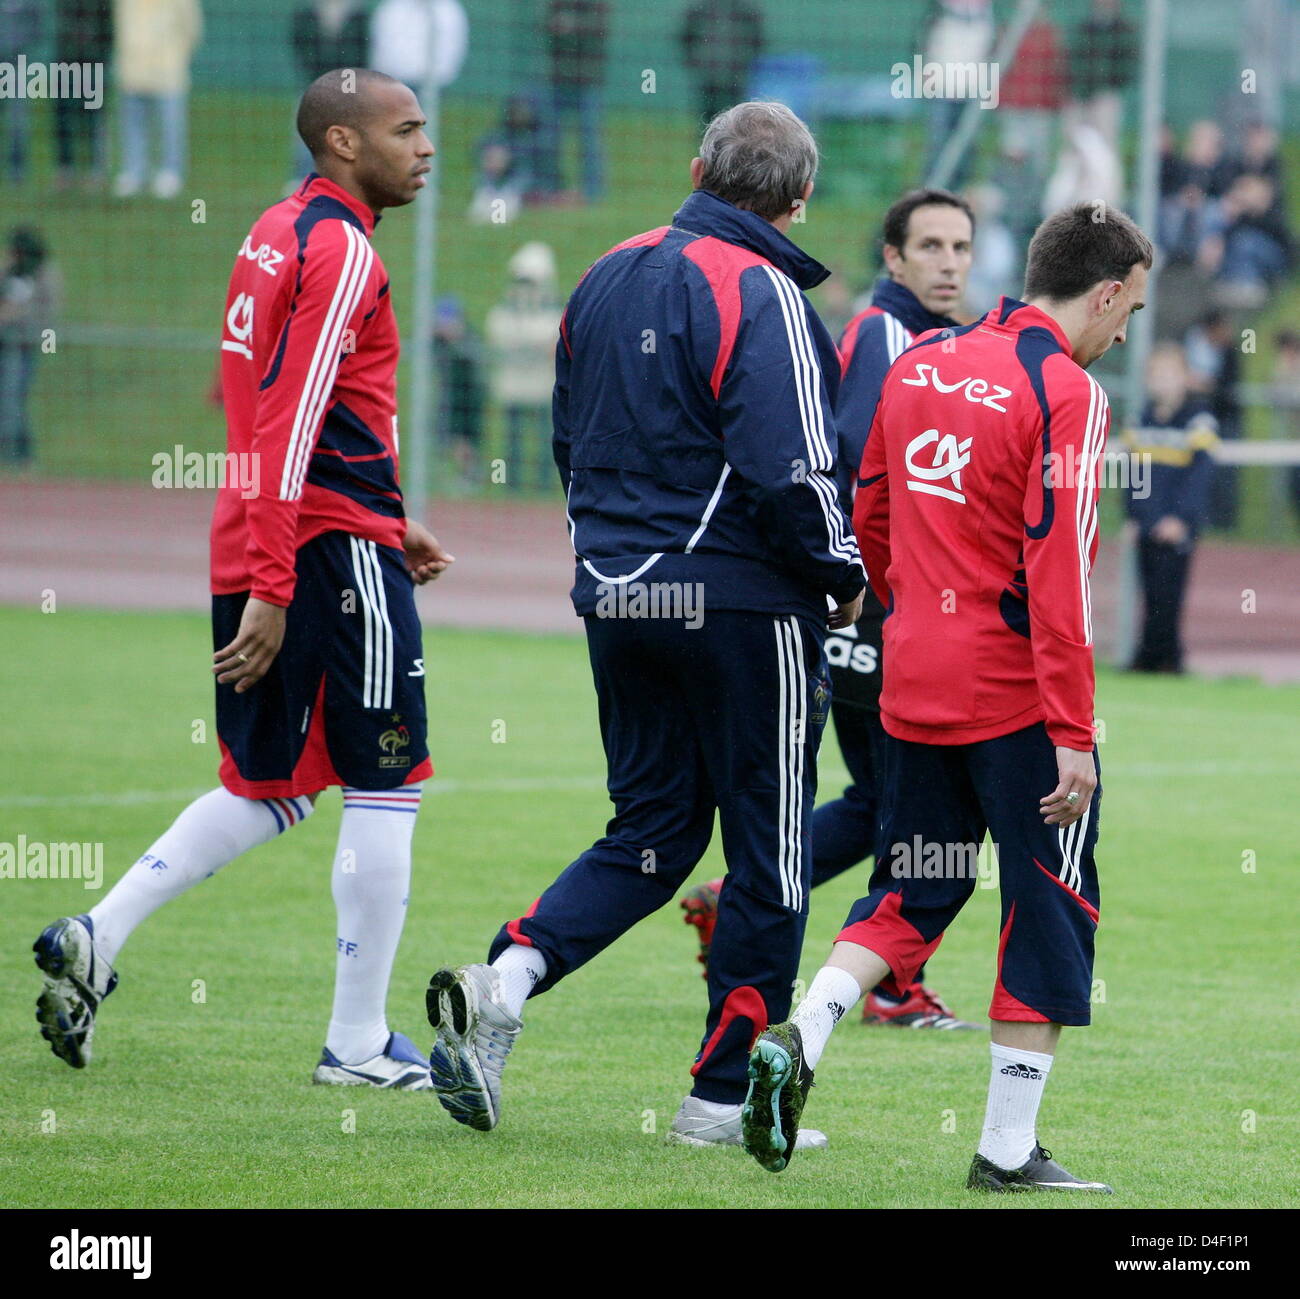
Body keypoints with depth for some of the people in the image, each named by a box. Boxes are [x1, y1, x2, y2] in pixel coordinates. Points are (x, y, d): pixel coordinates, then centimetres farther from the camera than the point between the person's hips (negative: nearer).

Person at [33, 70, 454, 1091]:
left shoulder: (278, 235, 16)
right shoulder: (341, 251, -13)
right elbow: (290, 427, -20)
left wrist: (385, 527, 25)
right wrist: (272, 588, -24)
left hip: (260, 552, 9)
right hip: (334, 549, -9)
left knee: (272, 788, 17)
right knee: (385, 790, 0)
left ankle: (96, 940, 7)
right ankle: (359, 1045, 3)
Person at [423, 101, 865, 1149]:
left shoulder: (609, 278, 10)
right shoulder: (758, 293, -14)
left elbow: (571, 441, 17)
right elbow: (787, 470, -20)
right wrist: (843, 575, -5)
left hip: (615, 593, 7)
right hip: (741, 606, -7)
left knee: (652, 829, 15)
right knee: (769, 847, 4)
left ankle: (504, 980, -8)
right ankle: (725, 1094, 6)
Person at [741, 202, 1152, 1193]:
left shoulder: (919, 363, 8)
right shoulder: (1065, 394, -13)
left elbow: (870, 513, 17)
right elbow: (1057, 571, -18)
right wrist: (1072, 733, -18)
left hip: (914, 688, 6)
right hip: (1016, 693, -6)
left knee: (918, 888, 18)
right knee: (1052, 904, 5)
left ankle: (799, 1038, -3)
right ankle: (1008, 1151, 5)